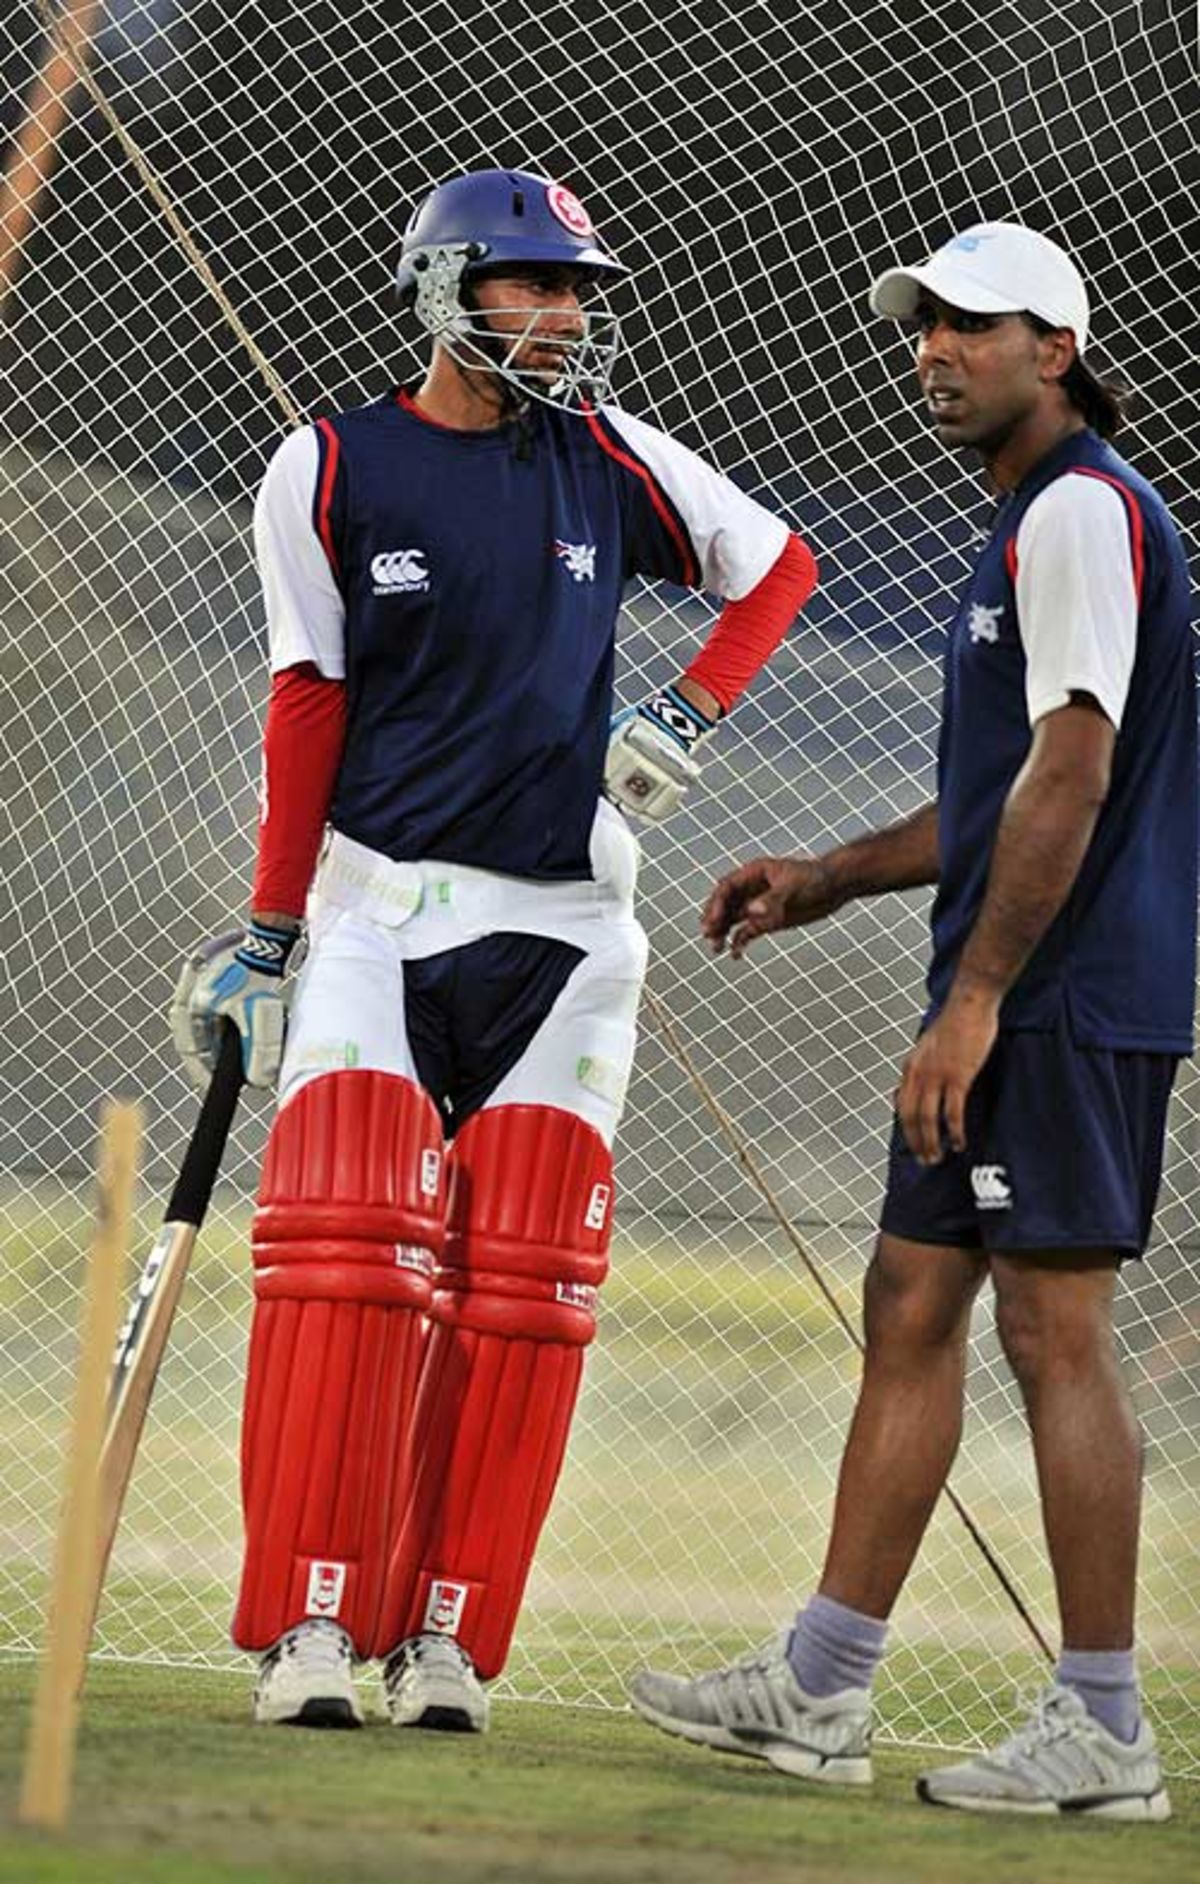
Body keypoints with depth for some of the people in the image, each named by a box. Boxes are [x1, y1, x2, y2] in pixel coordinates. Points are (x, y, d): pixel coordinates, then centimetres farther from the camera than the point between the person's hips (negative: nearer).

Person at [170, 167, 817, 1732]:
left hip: (560, 925, 2)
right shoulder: (329, 472, 1)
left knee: (522, 1284, -3)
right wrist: (270, 929, 2)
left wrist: (688, 715, 4)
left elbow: (780, 563, 18)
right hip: (379, 907, -2)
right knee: (344, 1259, -14)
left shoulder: (605, 457, 6)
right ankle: (311, 1630, -11)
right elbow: (309, 706, 3)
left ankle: (444, 1638, 1)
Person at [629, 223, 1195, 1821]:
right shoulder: (1037, 522, 21)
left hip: (1068, 1001, -11)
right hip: (1011, 1010, 11)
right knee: (911, 1308, 12)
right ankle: (819, 1691, 17)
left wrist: (976, 997, -22)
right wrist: (827, 881, 24)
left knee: (1055, 1332, -9)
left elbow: (1071, 776, -20)